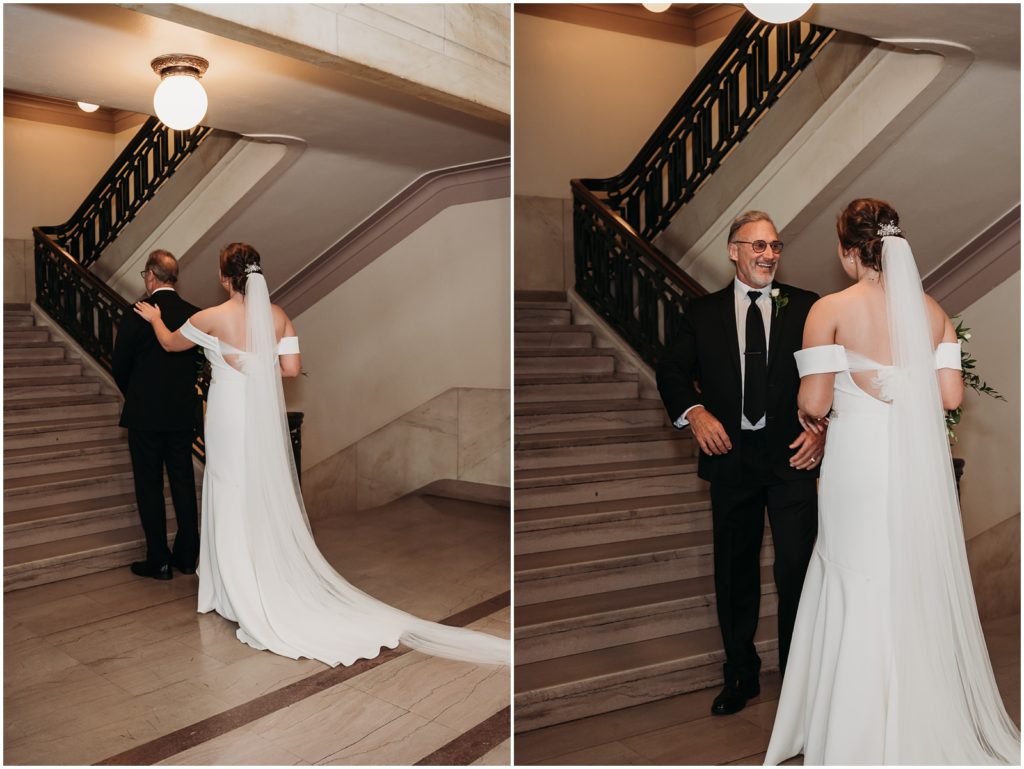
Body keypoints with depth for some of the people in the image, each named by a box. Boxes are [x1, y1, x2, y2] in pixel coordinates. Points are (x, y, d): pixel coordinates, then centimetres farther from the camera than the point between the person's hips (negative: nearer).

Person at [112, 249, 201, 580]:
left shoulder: (137, 315, -13)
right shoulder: (195, 315, -2)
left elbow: (120, 366, -3)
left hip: (145, 415, -4)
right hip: (183, 414, 4)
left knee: (149, 487, 6)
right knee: (184, 484, 12)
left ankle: (158, 561, 12)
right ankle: (187, 556, 19)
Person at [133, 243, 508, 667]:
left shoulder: (214, 318, -12)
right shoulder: (277, 315, -1)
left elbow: (170, 343, 6)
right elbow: (291, 367, -1)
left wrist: (155, 318, 26)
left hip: (231, 421, -4)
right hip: (264, 417, 5)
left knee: (233, 505, 6)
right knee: (267, 502, 15)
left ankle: (240, 597, 17)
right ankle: (275, 586, 27)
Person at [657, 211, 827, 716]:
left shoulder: (808, 308, 4)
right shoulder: (702, 313, 7)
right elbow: (672, 372, 2)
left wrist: (821, 428, -13)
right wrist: (694, 412, -16)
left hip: (792, 454, -1)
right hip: (731, 456, 2)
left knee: (797, 570, 0)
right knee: (734, 573, 13)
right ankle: (740, 676, 31)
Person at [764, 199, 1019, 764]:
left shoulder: (830, 310, -9)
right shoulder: (932, 310, 5)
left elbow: (814, 404, -14)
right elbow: (951, 395, 2)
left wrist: (803, 404, 9)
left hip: (860, 463, -5)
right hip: (921, 463, 5)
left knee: (860, 594, 6)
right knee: (919, 588, 17)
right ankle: (929, 723, 34)